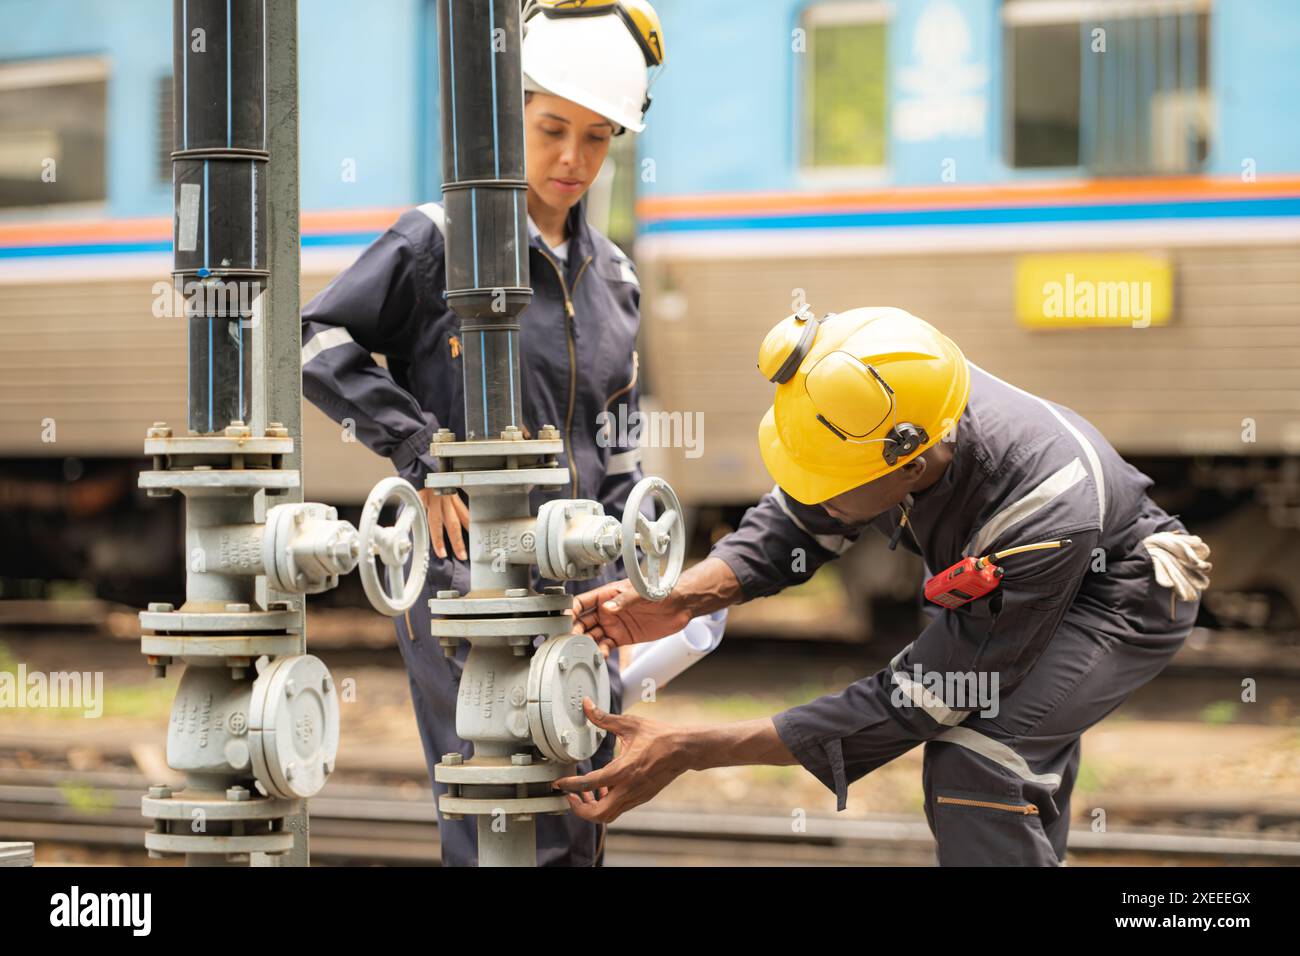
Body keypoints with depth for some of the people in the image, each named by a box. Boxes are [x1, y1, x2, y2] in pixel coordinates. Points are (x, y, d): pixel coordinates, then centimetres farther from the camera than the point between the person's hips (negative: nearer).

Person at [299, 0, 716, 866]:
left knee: (579, 833, 9)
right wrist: (423, 459, -12)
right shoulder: (440, 242, -4)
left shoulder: (611, 277, 15)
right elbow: (318, 344, -7)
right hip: (465, 569, -7)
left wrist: (620, 575, 11)